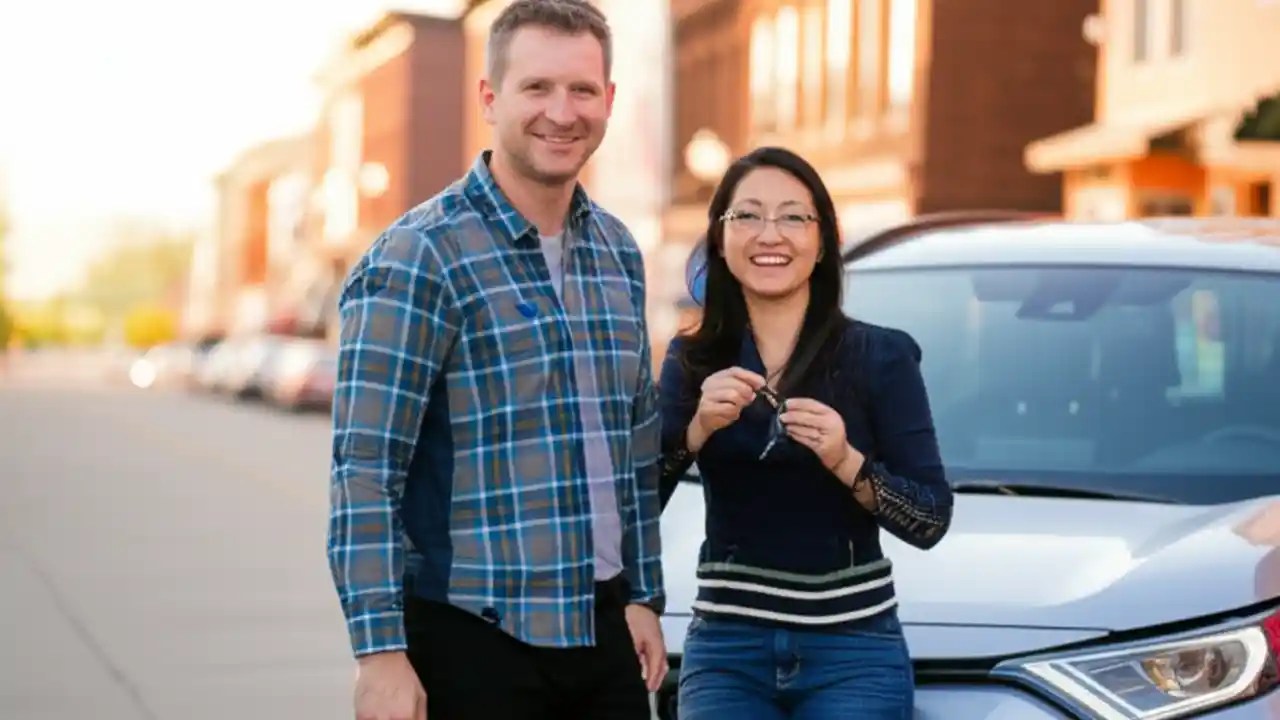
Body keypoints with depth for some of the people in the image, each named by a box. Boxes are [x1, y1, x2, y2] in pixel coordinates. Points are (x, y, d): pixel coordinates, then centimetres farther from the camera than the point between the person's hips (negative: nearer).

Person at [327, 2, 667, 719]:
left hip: (602, 630, 6)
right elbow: (366, 470, -15)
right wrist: (381, 651, -19)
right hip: (473, 638, -6)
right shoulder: (421, 256, -11)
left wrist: (643, 596, 14)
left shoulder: (618, 252, 10)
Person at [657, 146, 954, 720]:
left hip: (855, 651, -2)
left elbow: (932, 520, -6)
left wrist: (846, 462, -21)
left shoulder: (880, 356, -2)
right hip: (724, 647, 2)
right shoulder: (691, 361, 5)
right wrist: (697, 429, -19)